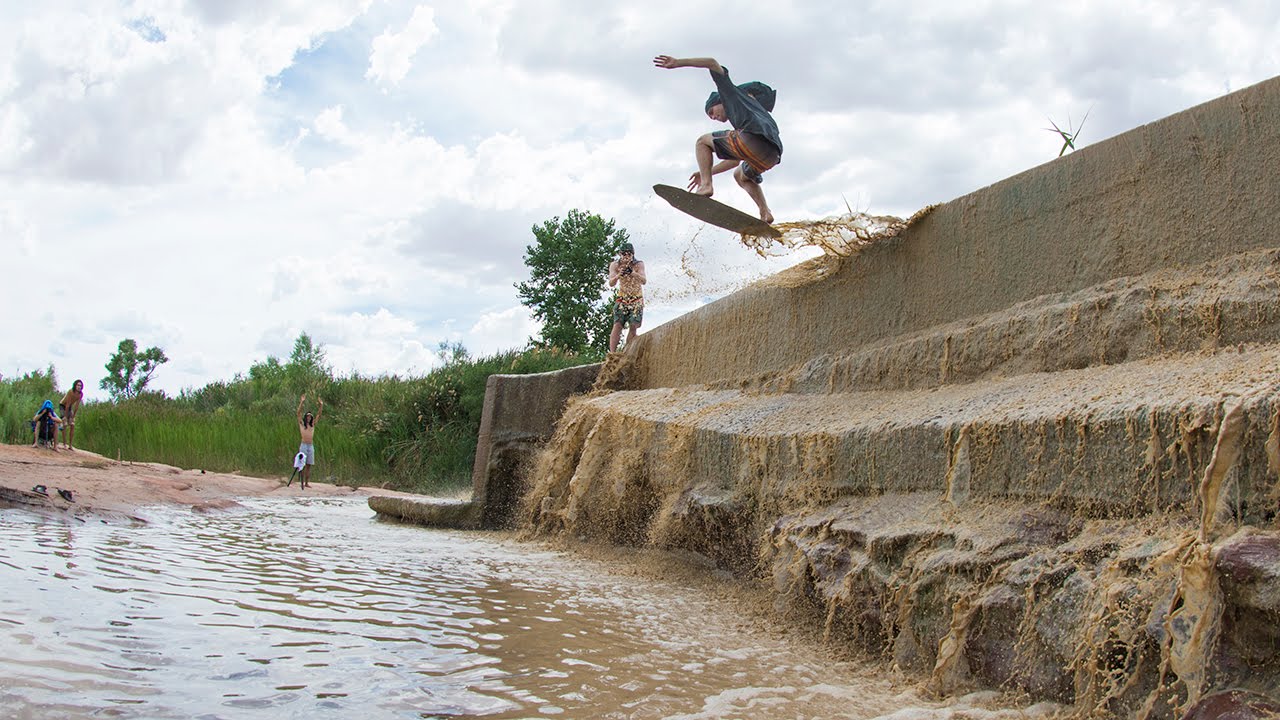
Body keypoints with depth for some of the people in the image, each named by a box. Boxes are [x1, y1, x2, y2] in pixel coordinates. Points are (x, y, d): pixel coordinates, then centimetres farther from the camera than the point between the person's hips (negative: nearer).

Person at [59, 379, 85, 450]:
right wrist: (66, 416, -23)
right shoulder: (70, 392, -32)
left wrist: (73, 416, -9)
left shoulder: (81, 394, -16)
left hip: (69, 407, 5)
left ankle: (70, 445, 2)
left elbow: (77, 406, -10)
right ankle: (64, 444, -10)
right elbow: (67, 405, -27)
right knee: (65, 425, -14)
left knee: (72, 426, -2)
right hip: (62, 406, -5)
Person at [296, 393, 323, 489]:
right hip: (303, 445, -4)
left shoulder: (313, 424, 14)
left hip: (311, 446, 4)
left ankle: (307, 483, 8)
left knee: (309, 465, 5)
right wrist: (301, 402, -16)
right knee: (303, 465, -5)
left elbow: (319, 414, 15)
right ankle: (302, 483, -5)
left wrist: (321, 405, 4)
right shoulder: (301, 423, 4)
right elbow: (299, 413, -7)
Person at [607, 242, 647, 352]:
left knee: (633, 326, -8)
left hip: (637, 299, 0)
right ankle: (612, 353, -15)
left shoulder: (639, 264, -14)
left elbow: (644, 281, -28)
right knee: (617, 325, -11)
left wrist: (633, 273, -46)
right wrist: (618, 275, -41)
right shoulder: (615, 265, -10)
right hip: (622, 298, 0)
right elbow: (611, 283, -20)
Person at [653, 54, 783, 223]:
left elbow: (713, 63, 14)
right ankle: (765, 213, 16)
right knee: (741, 175, 37)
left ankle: (706, 185, -8)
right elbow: (736, 159, 41)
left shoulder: (734, 94, 24)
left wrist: (678, 62, 13)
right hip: (773, 154, 8)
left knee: (702, 142, 12)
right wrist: (709, 171, 43)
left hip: (756, 138, -8)